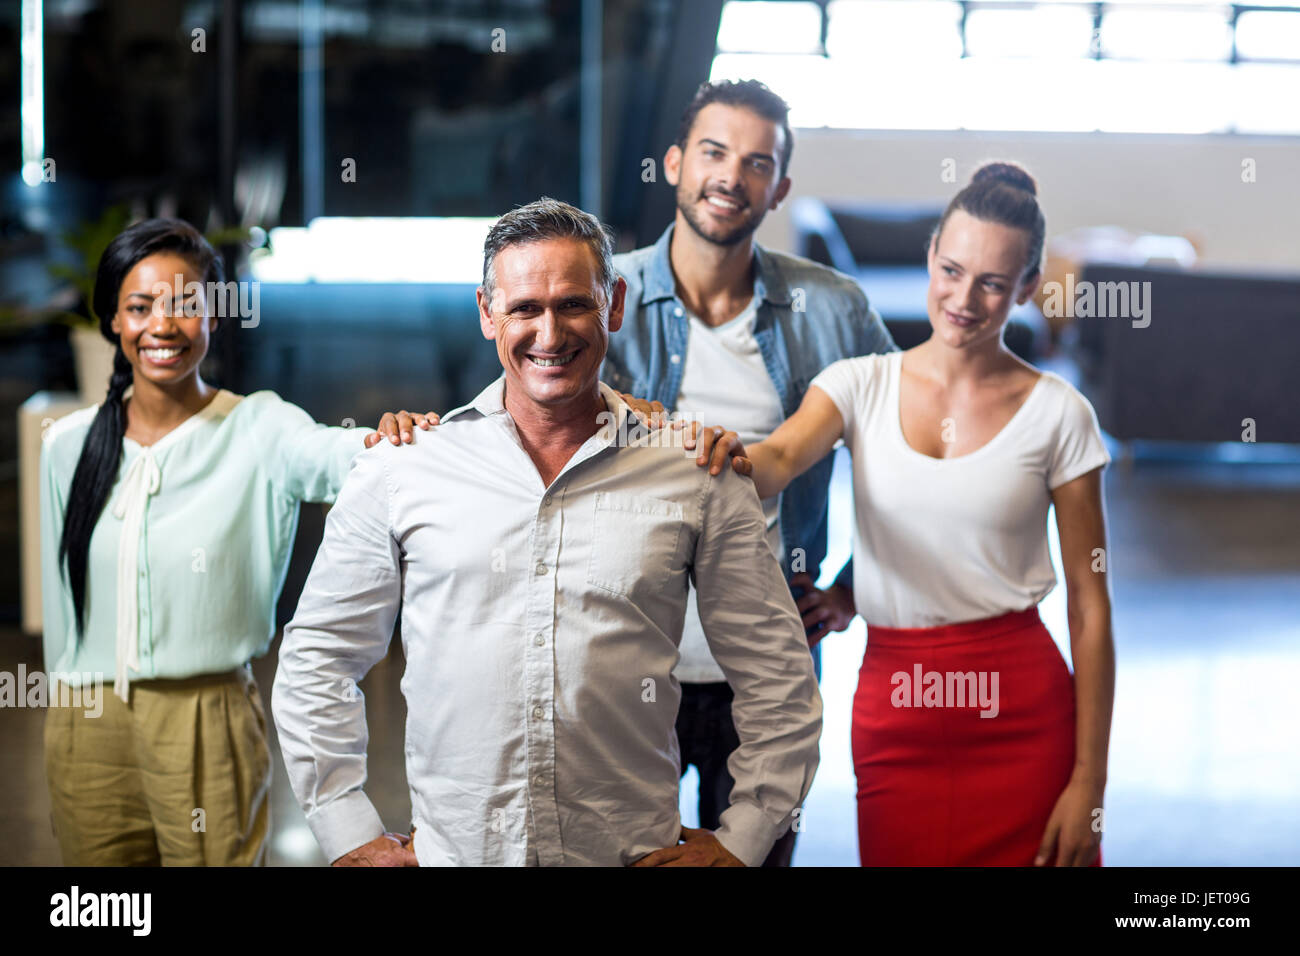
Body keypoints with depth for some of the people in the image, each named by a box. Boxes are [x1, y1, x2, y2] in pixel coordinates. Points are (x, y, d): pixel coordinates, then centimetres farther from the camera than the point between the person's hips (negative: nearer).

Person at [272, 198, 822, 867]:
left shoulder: (698, 477, 0)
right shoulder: (400, 469, 0)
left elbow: (777, 682, 4)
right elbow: (316, 661, 7)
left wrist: (740, 839, -2)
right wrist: (349, 832, 2)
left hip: (636, 853, 0)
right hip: (447, 850, 0)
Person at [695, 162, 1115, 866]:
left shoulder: (1057, 413, -2)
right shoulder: (861, 384, 4)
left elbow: (1090, 602, -2)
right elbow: (783, 456, -16)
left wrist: (1089, 781, -6)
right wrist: (738, 462, -41)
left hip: (1021, 710, -1)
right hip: (891, 707, 2)